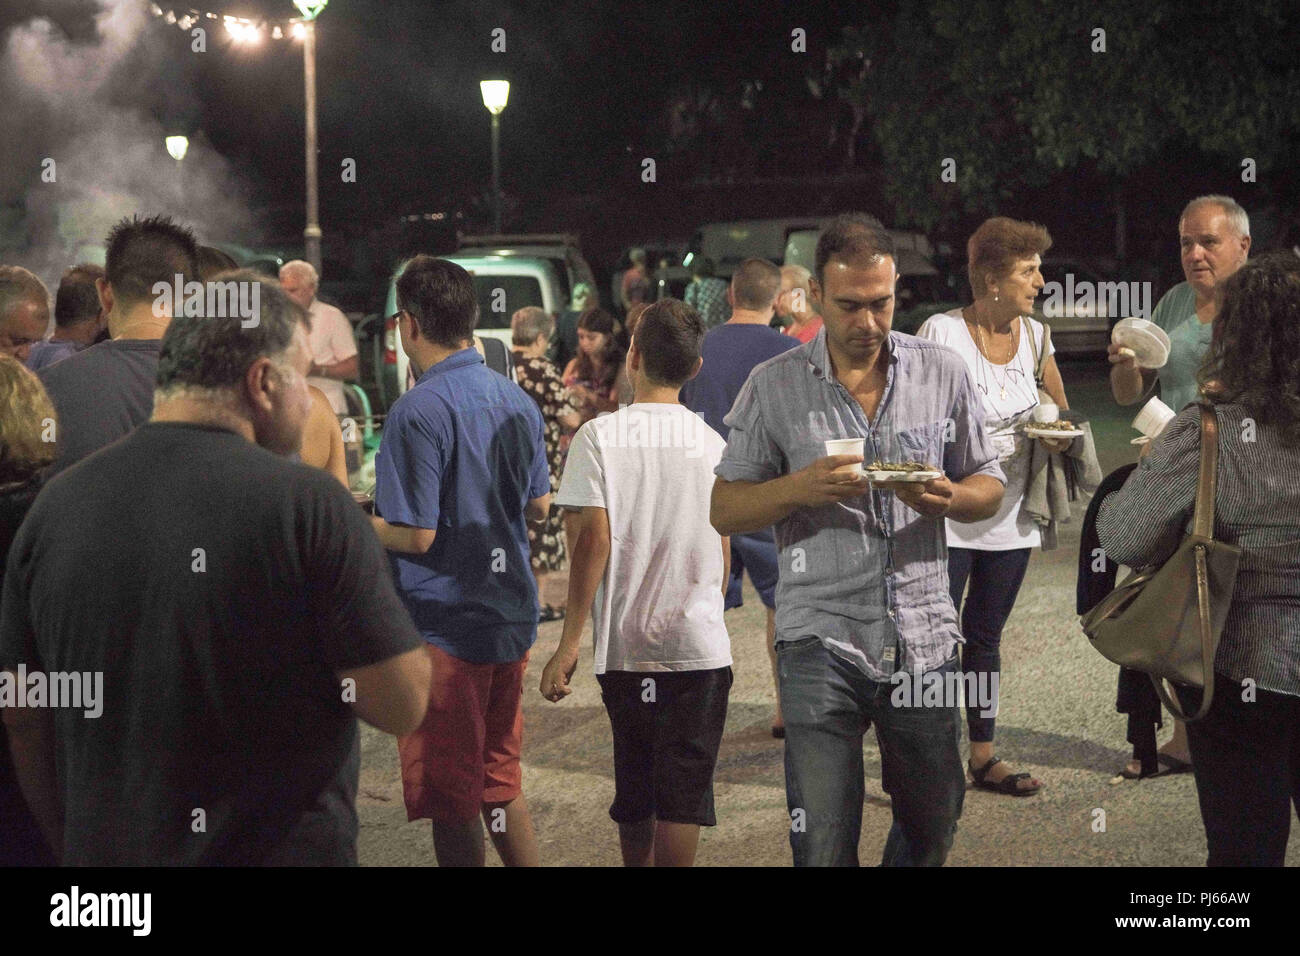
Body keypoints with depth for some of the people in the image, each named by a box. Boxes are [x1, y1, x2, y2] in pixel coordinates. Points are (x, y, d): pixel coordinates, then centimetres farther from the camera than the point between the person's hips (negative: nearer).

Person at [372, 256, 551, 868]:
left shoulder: (419, 411, -18)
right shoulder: (518, 401, 7)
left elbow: (415, 536, -20)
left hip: (443, 625, -8)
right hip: (511, 618, 8)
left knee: (451, 803, 2)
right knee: (501, 783, 20)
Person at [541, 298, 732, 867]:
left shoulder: (600, 436, -6)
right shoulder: (712, 443, 2)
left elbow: (595, 540, -12)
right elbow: (724, 549, 7)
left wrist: (569, 644, -9)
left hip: (623, 647, 0)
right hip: (699, 646, 0)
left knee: (633, 792, 15)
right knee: (683, 794, 1)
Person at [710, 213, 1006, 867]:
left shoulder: (943, 373, 5)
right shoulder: (773, 386, 1)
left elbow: (989, 487, 12)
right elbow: (725, 510, 3)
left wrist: (947, 498, -12)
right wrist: (800, 488, -16)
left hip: (925, 638, 2)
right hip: (820, 641, -2)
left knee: (933, 824, 16)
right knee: (823, 845, -6)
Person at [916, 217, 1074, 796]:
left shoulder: (1033, 334, 5)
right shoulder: (940, 333, -11)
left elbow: (1060, 410, 18)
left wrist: (1061, 437, -3)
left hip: (1010, 518, 5)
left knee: (985, 638, 14)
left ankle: (984, 757, 22)